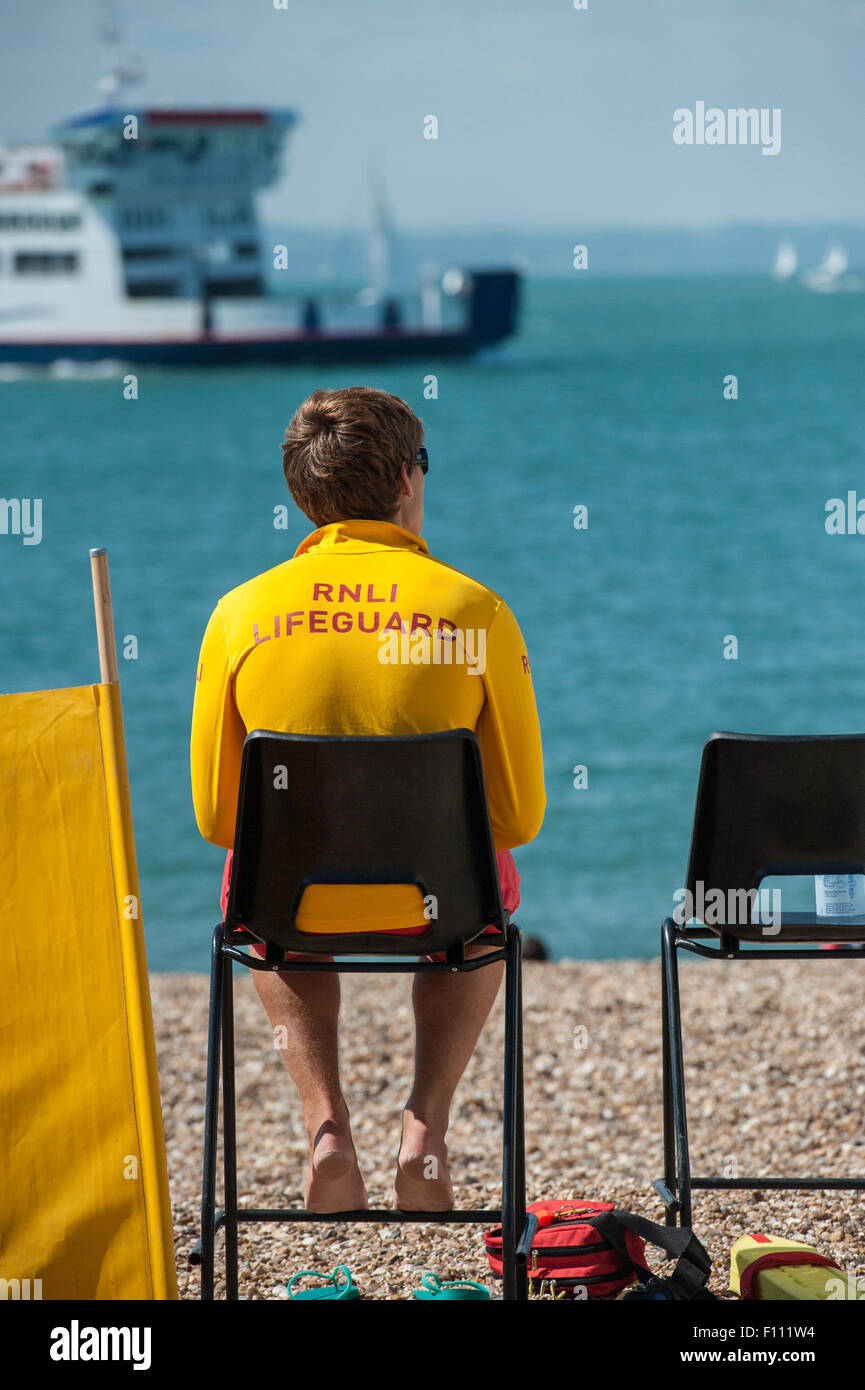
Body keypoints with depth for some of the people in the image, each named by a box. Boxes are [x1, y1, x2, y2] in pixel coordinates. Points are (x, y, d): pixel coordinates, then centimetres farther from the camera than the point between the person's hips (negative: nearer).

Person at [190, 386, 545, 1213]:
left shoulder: (243, 612, -2)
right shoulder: (474, 610, -5)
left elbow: (215, 817, 4)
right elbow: (518, 817, -1)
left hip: (293, 903, 1)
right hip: (430, 903, -1)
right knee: (490, 896, 37)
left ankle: (325, 1124, 17)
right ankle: (427, 1129, 17)